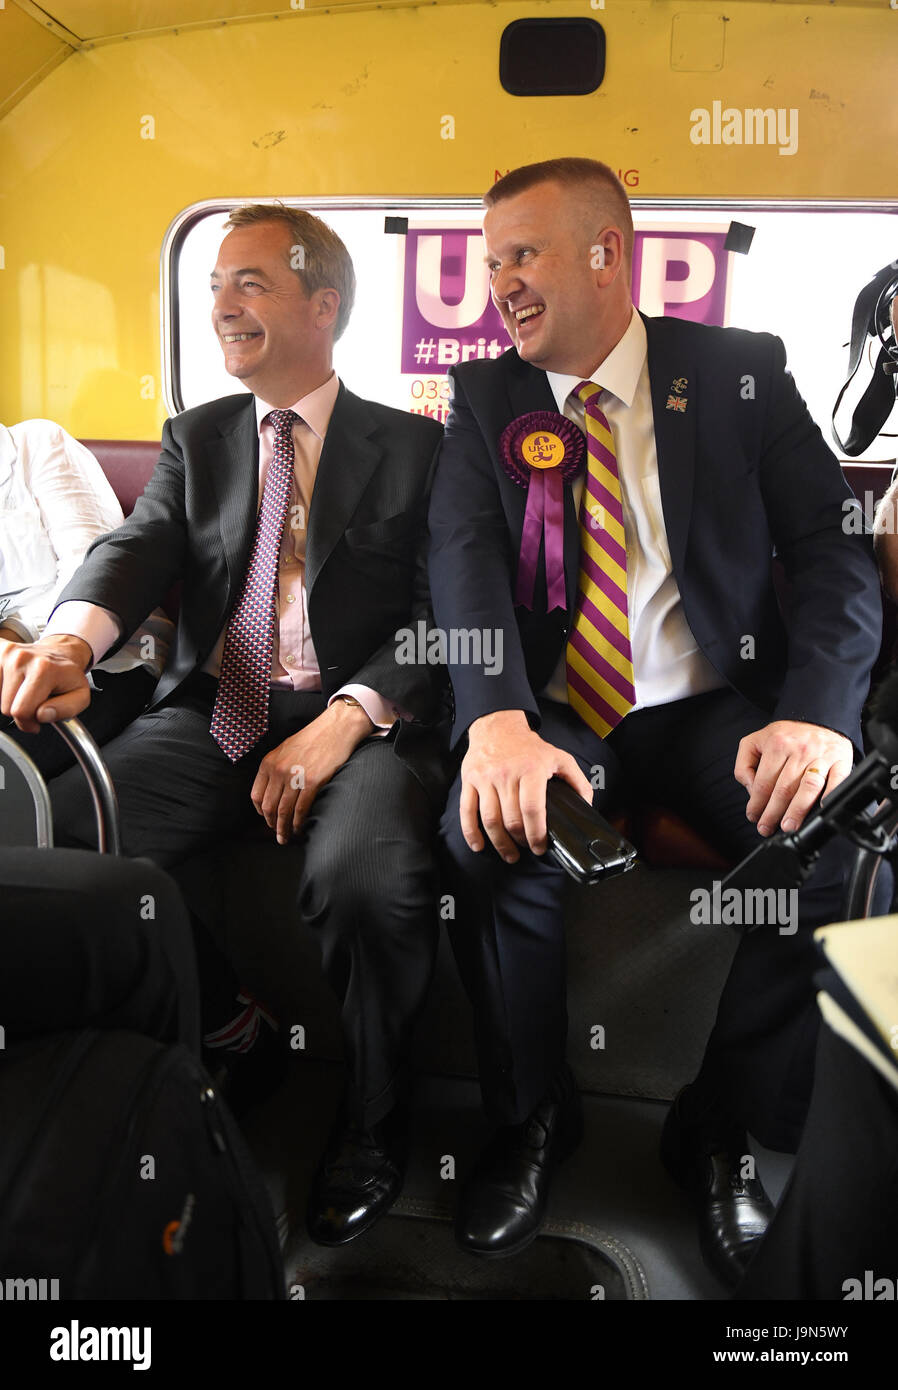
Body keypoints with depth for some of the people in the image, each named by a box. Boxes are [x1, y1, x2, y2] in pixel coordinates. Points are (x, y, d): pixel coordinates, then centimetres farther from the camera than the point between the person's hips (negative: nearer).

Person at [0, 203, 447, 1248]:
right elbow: (139, 550, 1)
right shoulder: (197, 439, 18)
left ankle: (367, 1123, -4)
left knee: (367, 875, -34)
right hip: (211, 717, 4)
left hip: (360, 720, -3)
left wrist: (344, 720, -19)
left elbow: (443, 619, -2)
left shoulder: (414, 447, 7)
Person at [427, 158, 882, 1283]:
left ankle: (723, 1133, -1)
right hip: (551, 713, 1)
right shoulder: (485, 398, 7)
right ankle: (532, 1118, -1)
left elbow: (834, 549, -3)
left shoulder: (740, 374, 4)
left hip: (710, 707, 0)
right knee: (486, 833, -29)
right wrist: (497, 720, -29)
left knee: (832, 837, -27)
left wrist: (819, 713, -22)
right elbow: (462, 557, -9)